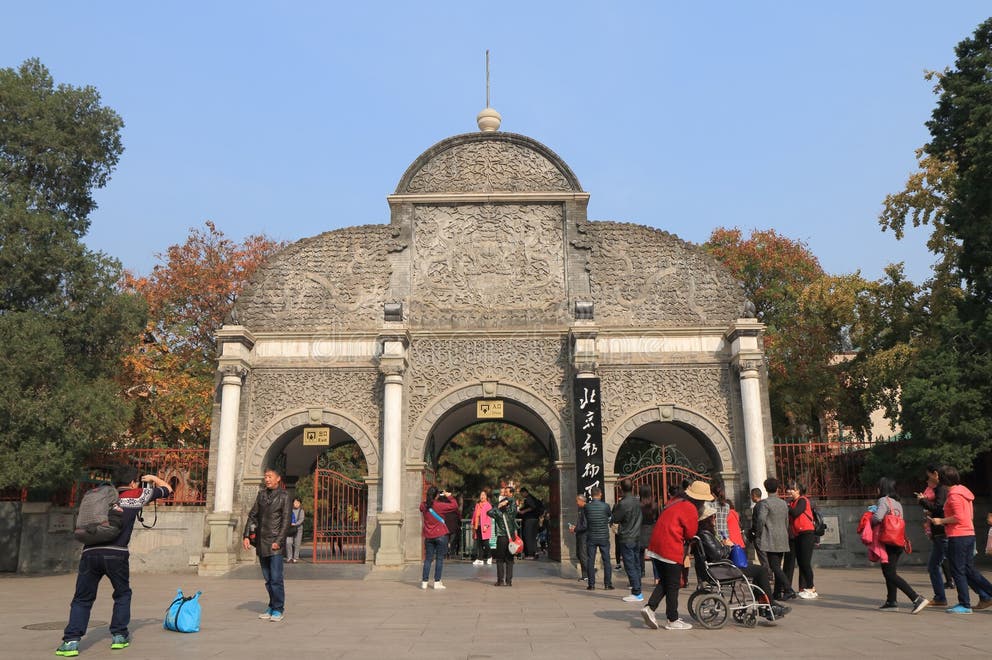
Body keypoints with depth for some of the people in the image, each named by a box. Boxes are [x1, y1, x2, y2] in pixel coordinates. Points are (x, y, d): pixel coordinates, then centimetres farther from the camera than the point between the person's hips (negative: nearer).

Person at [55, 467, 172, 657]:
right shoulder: (138, 495, 13)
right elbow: (167, 489, 25)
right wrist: (152, 478, 43)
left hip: (90, 552, 3)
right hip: (116, 553, -3)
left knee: (82, 599, 11)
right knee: (122, 594, 19)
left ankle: (71, 641, 0)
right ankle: (119, 636, 18)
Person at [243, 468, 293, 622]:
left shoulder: (284, 496, -4)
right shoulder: (261, 494, 12)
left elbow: (286, 521, -8)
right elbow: (253, 515, 14)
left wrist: (279, 541, -14)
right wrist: (246, 535, 4)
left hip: (275, 542, -5)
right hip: (261, 542, 5)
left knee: (276, 578, -6)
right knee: (268, 579, 11)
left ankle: (278, 610, 3)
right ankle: (272, 607, 20)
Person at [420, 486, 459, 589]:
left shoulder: (424, 506, 0)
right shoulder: (439, 506, -14)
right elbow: (455, 505, -9)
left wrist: (429, 497, 16)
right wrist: (449, 496, 3)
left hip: (428, 537, 5)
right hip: (441, 536, -4)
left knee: (428, 559, 10)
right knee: (439, 559, 2)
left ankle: (424, 582, 9)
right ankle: (437, 582, 2)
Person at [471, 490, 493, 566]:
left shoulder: (488, 505, -4)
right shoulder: (477, 505, 14)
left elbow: (489, 516, -9)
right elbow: (474, 515, 17)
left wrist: (486, 526, -16)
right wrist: (473, 524, 12)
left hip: (484, 527, -5)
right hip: (477, 527, 5)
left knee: (485, 543, -2)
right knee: (479, 543, 5)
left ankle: (489, 557, 19)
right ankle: (480, 559, 8)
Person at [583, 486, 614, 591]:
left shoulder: (587, 506, -7)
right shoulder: (605, 506, -8)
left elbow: (585, 521, 4)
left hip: (591, 538, 1)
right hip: (604, 537, 0)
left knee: (590, 561, 5)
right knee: (606, 561, 7)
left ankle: (591, 584, 6)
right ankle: (608, 584, 7)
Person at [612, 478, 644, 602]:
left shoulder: (623, 503, -18)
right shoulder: (637, 501, 7)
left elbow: (615, 519, -10)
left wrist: (615, 506, 3)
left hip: (626, 539, -8)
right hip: (636, 537, 8)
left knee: (630, 566, -5)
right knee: (636, 565, 12)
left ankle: (636, 594, -6)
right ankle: (637, 590, 17)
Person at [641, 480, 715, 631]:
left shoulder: (674, 502, 15)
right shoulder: (690, 509, -12)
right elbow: (690, 533, -6)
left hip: (655, 547, 8)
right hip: (671, 550, -8)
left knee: (665, 581, 18)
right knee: (673, 585, 4)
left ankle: (650, 607, 4)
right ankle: (672, 620, 13)